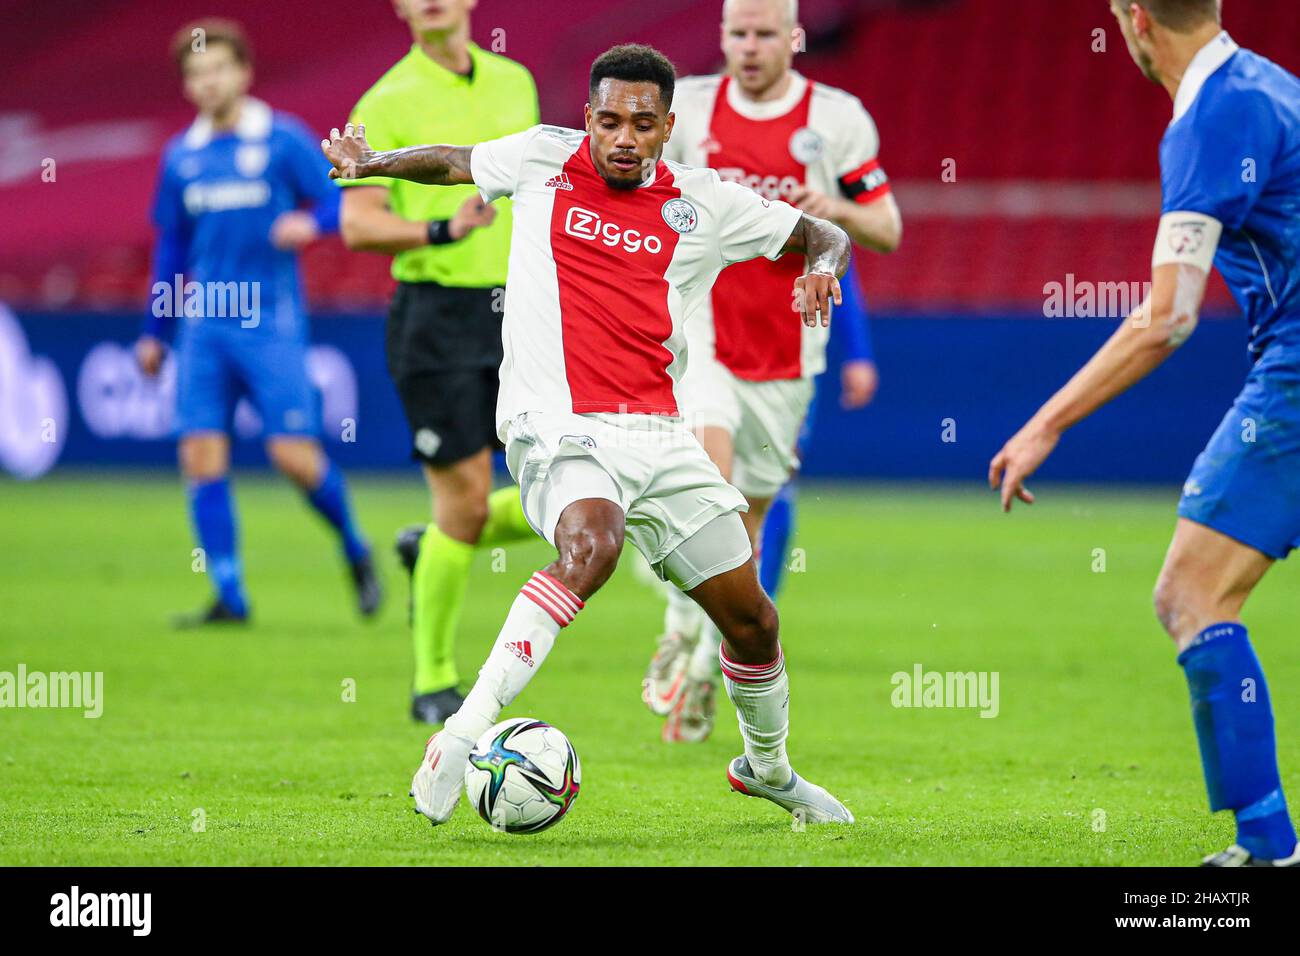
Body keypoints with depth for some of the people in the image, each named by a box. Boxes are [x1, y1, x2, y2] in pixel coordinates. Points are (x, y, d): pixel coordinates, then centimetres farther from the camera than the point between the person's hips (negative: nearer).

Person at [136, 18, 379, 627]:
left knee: (294, 455, -10)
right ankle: (230, 598, 0)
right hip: (204, 324, 4)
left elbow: (342, 200, -3)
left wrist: (310, 222, -24)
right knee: (202, 457, -5)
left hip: (272, 321, -4)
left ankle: (355, 549, 17)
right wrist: (155, 332, 22)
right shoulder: (181, 156, 11)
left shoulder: (283, 140, -2)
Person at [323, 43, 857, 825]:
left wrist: (823, 266, -4)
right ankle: (463, 733, -38)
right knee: (592, 546, -36)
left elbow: (825, 236, 16)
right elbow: (456, 163, 26)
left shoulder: (703, 203, 7)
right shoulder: (545, 160, 5)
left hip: (657, 433, 4)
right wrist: (373, 163, 19)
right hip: (557, 428, -4)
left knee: (750, 616, 7)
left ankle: (768, 767, 36)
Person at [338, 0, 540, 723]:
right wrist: (442, 231, -26)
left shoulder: (515, 82, 10)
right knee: (466, 499, -6)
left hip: (517, 311, 5)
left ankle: (432, 553, 21)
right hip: (436, 316, -5)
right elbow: (358, 224, -12)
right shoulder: (387, 104, -6)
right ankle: (435, 679, 12)